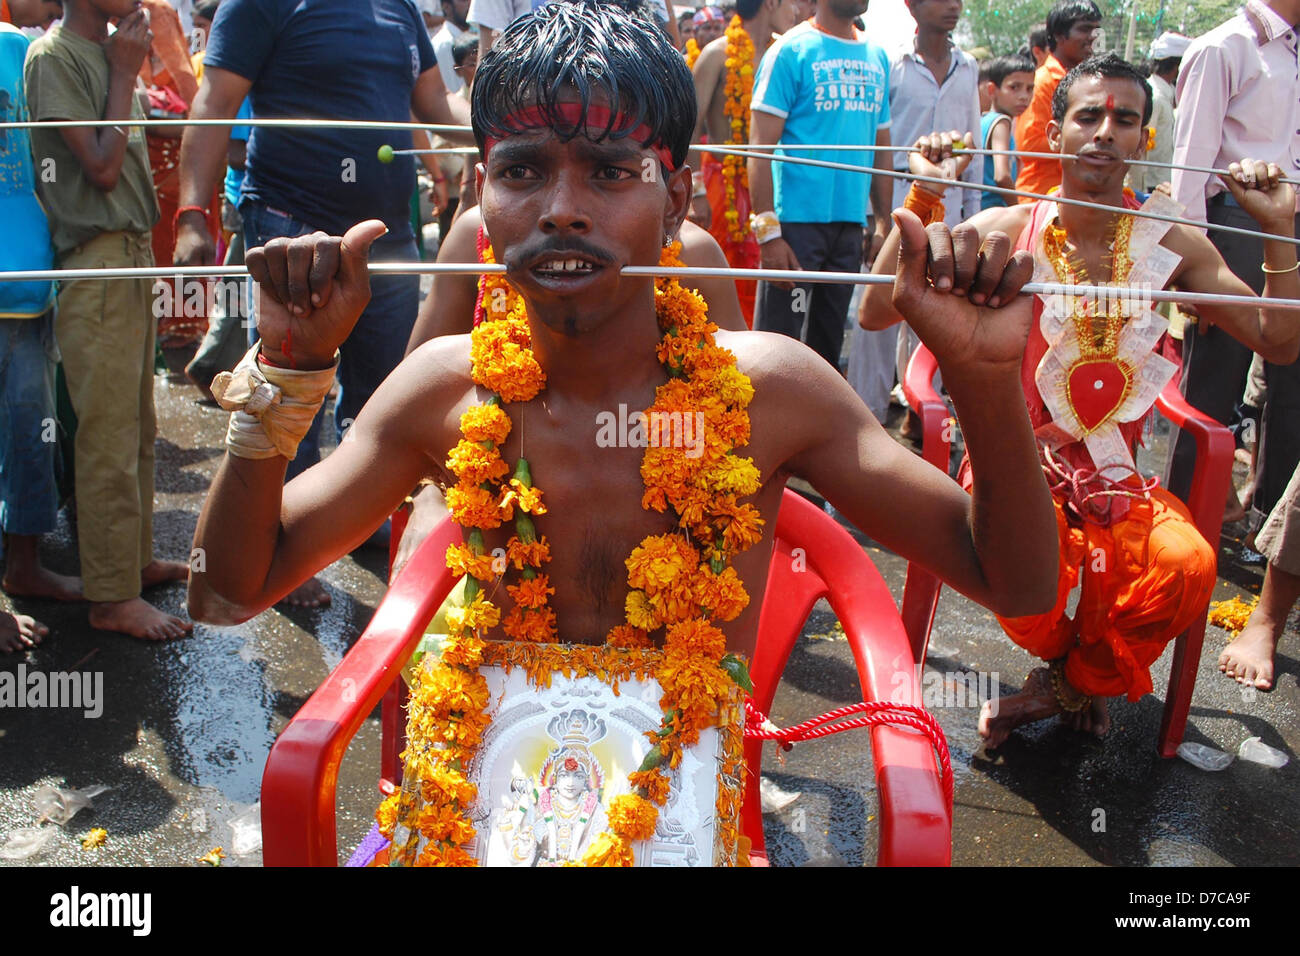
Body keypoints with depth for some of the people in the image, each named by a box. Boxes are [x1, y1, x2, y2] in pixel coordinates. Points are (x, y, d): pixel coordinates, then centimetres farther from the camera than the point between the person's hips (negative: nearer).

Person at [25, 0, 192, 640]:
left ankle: (136, 558, 26)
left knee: (137, 429, 15)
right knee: (109, 438, -6)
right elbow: (101, 166, -14)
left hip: (135, 256, 9)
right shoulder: (52, 55, -9)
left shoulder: (108, 52, 16)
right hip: (95, 265, -9)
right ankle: (112, 595, 2)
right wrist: (125, 74, -10)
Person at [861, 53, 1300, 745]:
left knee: (1186, 564, -28)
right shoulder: (1006, 232, -4)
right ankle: (1073, 671, 4)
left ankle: (1077, 682, 4)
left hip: (1116, 472, 3)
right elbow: (878, 312, -12)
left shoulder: (1174, 245, 3)